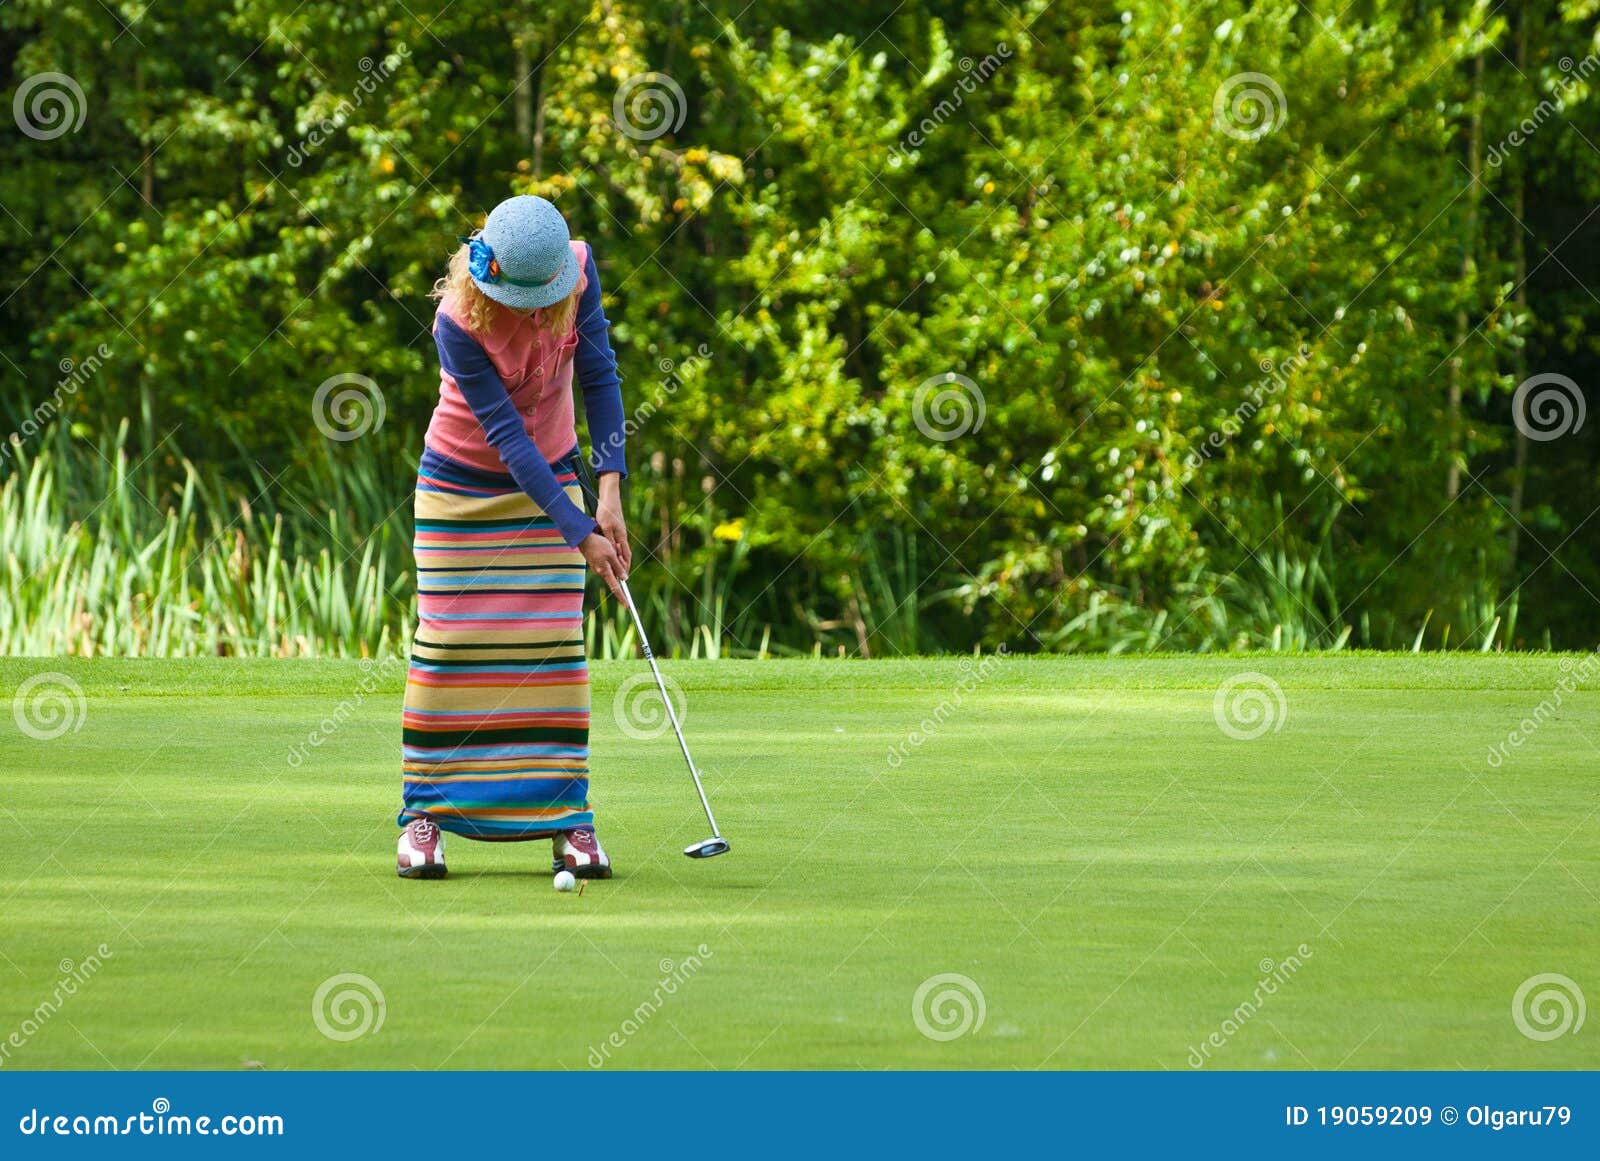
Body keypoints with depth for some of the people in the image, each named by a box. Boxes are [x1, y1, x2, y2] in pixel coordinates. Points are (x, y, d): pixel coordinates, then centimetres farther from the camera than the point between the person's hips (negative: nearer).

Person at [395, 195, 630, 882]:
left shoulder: (578, 268, -17)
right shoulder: (459, 322, -29)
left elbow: (599, 374, -9)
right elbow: (507, 435, -27)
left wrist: (609, 489, -17)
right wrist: (580, 533, -28)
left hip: (548, 476, 3)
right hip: (461, 486, -3)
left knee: (556, 645, -3)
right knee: (449, 643, -4)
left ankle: (567, 817, -1)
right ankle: (425, 813, 5)